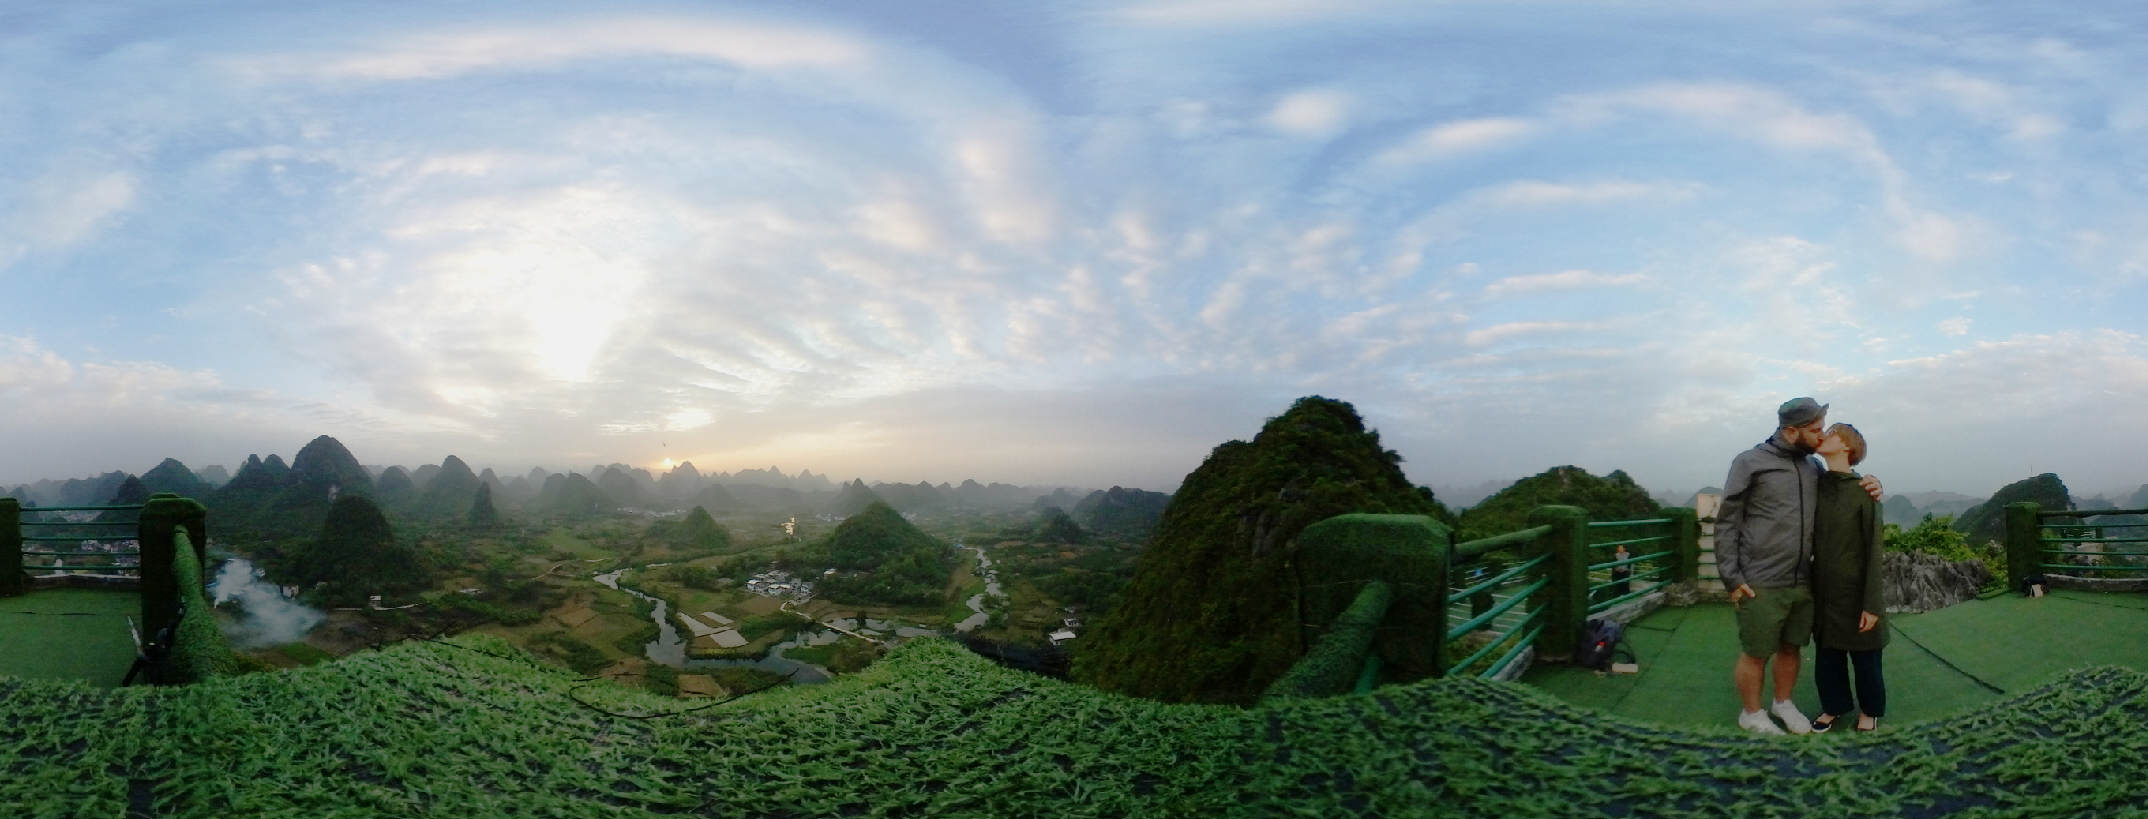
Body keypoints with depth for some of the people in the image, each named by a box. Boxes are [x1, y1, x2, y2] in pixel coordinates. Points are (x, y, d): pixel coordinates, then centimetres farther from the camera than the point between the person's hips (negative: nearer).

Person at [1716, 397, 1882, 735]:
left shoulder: (1813, 466, 10)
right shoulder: (1750, 463, -7)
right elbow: (1726, 523, -7)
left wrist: (1869, 485, -1)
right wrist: (1733, 578, -11)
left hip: (1803, 582, 6)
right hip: (1760, 586, -6)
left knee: (1792, 647, 16)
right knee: (1756, 653, 4)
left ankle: (1783, 703, 36)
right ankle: (1751, 714, 21)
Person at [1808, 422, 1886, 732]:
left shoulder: (1864, 491, -11)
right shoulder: (1816, 486, 2)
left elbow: (1873, 550, -11)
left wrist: (1872, 604, -12)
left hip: (1856, 591, -4)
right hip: (1823, 590, 4)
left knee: (1865, 658, 10)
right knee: (1827, 656, 12)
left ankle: (1869, 710, 31)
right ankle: (1834, 706, 32)